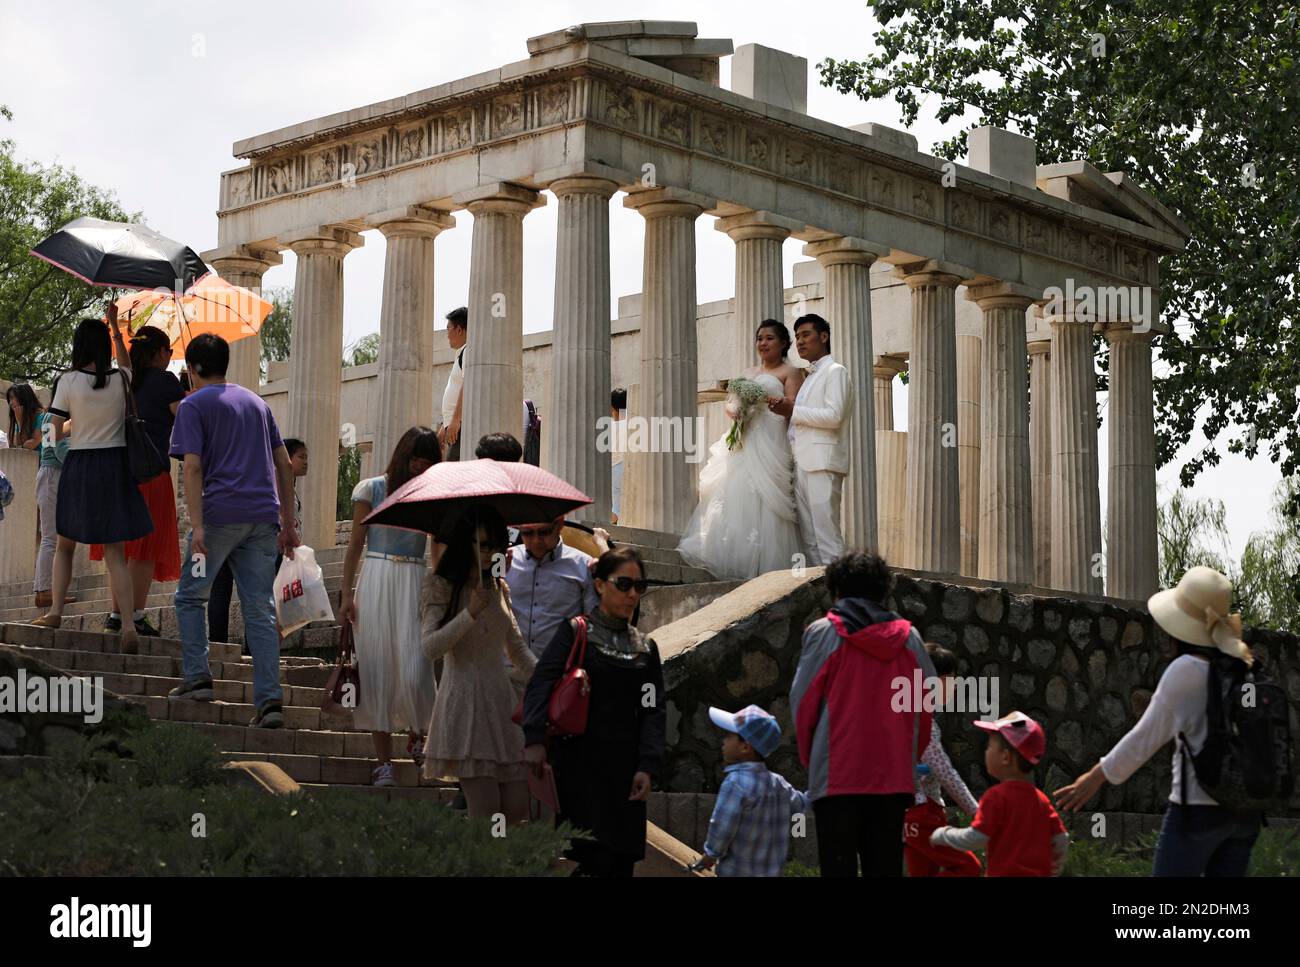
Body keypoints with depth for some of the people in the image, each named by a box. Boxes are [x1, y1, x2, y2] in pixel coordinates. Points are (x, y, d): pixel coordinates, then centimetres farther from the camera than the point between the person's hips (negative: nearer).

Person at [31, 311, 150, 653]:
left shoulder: (68, 381, -8)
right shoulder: (120, 380, -1)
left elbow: (53, 434, -8)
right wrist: (115, 327, 30)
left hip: (78, 465, -1)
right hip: (115, 465, 1)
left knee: (65, 545, 20)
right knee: (115, 552, 0)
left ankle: (55, 611, 15)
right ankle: (129, 627, -10)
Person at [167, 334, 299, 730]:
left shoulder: (193, 406, 4)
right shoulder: (257, 403, 21)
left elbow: (193, 467, -8)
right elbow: (284, 465, 18)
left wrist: (197, 527, -14)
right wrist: (288, 523, 19)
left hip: (220, 514, -5)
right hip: (263, 517, 5)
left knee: (190, 596, 14)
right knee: (260, 611, 2)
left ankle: (197, 678, 4)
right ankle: (269, 699, -6)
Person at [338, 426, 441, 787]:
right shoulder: (371, 489, 4)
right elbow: (355, 544, 5)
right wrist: (347, 594, 1)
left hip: (415, 585, 0)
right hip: (376, 583, 0)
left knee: (414, 670, -10)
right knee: (377, 670, 0)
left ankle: (417, 733, 21)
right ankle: (383, 761, 8)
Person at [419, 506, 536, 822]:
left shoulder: (499, 587, 15)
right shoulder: (440, 586, -2)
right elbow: (430, 648, -13)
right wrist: (470, 614, -22)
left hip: (502, 700, 6)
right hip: (464, 702, -6)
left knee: (517, 810, 0)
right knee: (486, 811, -11)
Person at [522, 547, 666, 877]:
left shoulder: (645, 647, 14)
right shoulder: (576, 632, 1)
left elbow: (653, 710, 10)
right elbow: (541, 685, -11)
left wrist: (647, 766, -3)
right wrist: (534, 740, -26)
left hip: (624, 767, 5)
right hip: (581, 762, -5)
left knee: (622, 861, 3)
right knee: (596, 857, -15)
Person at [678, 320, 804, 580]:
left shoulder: (790, 373, 6)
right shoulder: (748, 372, 25)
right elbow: (730, 402, 17)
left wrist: (763, 402, -18)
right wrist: (735, 410, -6)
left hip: (770, 443, -6)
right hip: (742, 443, 6)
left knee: (762, 502, -14)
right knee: (735, 498, -3)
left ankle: (765, 564, -14)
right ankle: (734, 561, -5)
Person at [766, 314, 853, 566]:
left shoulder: (835, 372, -1)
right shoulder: (809, 377, 25)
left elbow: (833, 416, -14)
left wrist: (792, 411, -10)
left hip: (822, 464, -8)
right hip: (803, 465, 9)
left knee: (826, 534, -13)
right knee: (809, 538, 5)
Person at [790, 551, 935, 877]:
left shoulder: (823, 633, -1)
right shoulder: (908, 637, 8)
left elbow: (802, 701, 0)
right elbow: (926, 703, 8)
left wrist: (808, 756, 13)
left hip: (837, 774, -3)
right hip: (894, 776, 3)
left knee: (838, 865, -1)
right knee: (885, 865, 7)